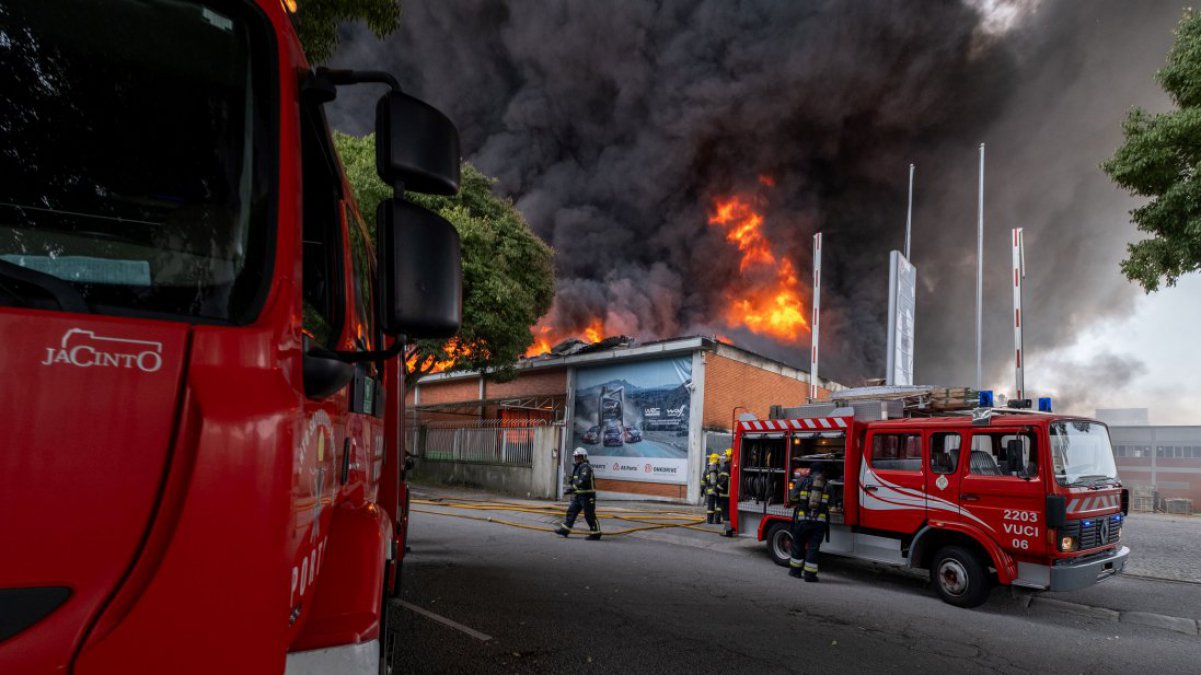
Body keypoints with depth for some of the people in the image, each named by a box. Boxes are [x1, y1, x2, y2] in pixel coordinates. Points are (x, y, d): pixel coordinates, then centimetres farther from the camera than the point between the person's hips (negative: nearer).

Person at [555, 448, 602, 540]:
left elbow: (583, 480, -30)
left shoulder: (586, 467, -15)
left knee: (589, 515, -5)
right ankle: (565, 529, 12)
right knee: (571, 511, 8)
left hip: (587, 495, -10)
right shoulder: (577, 467, 18)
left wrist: (573, 488, -33)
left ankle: (595, 534, 3)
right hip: (578, 495, 10)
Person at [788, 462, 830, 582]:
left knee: (798, 544, 15)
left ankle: (795, 569, 24)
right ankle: (809, 574, 4)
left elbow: (792, 498, 3)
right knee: (813, 547, 5)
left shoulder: (802, 481, 3)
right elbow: (829, 505, 8)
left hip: (802, 519, 0)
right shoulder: (827, 486, 8)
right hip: (820, 521, 0)